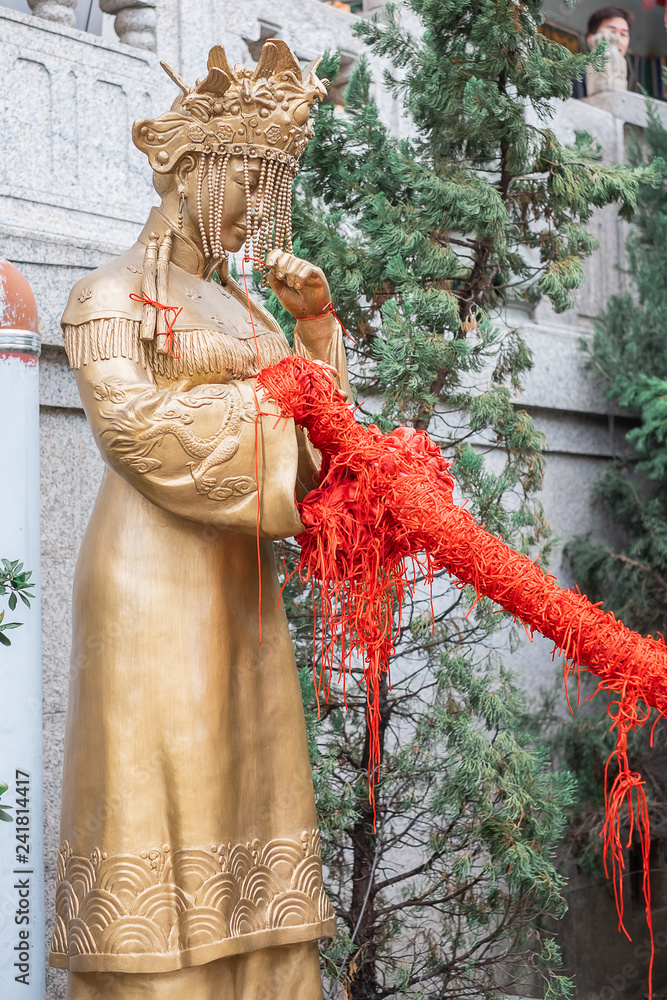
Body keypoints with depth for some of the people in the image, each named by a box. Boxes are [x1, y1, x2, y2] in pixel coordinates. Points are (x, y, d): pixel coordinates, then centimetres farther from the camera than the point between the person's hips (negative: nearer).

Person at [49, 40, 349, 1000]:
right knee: (158, 774, -9)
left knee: (246, 770, 4)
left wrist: (318, 321, 3)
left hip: (236, 576, 7)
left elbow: (309, 419, 15)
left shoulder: (240, 304, 22)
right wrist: (259, 415, -10)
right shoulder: (111, 294, 2)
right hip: (154, 565, -7)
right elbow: (131, 420, -14)